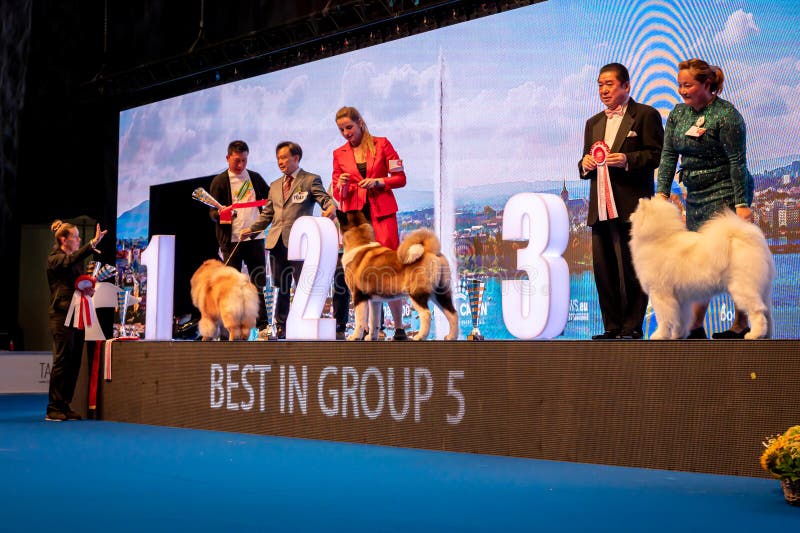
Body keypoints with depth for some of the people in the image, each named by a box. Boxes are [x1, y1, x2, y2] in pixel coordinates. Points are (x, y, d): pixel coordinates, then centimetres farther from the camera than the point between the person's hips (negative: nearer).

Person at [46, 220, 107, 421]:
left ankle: (65, 406, 11)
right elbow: (71, 260, -26)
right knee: (62, 361, -8)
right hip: (62, 315, -7)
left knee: (74, 363, 5)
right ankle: (53, 409, -3)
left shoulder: (77, 260, 19)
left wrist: (87, 289, 6)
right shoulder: (54, 259, -4)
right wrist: (92, 243, -38)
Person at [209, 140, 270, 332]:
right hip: (231, 239, -3)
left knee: (258, 282, 7)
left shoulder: (255, 178, 11)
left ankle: (262, 324, 12)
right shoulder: (219, 181, 0)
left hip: (255, 237, 3)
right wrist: (221, 213, -25)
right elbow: (212, 211, -3)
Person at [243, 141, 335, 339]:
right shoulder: (274, 185, 20)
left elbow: (326, 200, -7)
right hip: (277, 241, 6)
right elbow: (267, 214, 21)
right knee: (281, 287, 10)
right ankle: (281, 327, 16)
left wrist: (331, 208, -31)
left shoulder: (311, 180, 3)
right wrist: (251, 229, 8)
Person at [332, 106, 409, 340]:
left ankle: (399, 328, 0)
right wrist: (341, 186, -9)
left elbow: (400, 178, 6)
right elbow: (337, 193, 13)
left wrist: (377, 182, -10)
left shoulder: (382, 144, 7)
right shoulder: (339, 154, 13)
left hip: (382, 213, -2)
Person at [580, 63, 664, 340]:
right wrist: (585, 164, 3)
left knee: (630, 269, -4)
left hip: (631, 206, -6)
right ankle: (612, 327, 11)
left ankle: (632, 327, 3)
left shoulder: (645, 115, 3)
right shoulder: (593, 123, 22)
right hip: (600, 207, 6)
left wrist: (628, 160, -19)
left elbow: (657, 154, -5)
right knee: (603, 269, 4)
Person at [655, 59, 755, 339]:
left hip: (725, 195, -7)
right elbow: (668, 155, 7)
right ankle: (741, 327, 11)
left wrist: (742, 204, -17)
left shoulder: (726, 114, -12)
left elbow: (738, 162, -14)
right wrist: (662, 193, -3)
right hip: (695, 197, 7)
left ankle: (694, 327, -6)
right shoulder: (678, 114, 9)